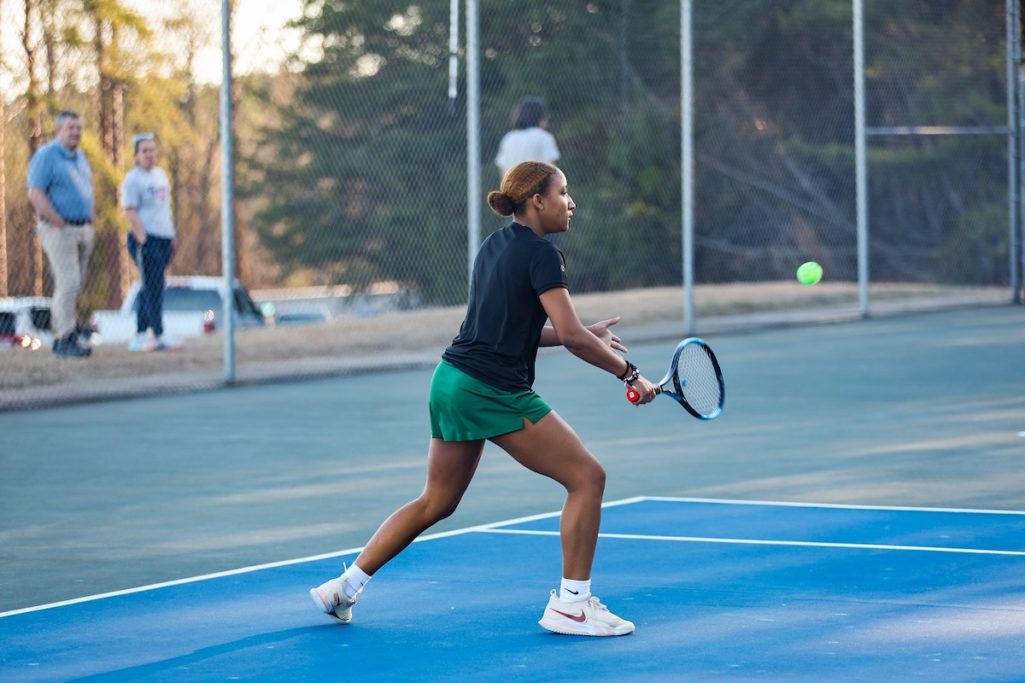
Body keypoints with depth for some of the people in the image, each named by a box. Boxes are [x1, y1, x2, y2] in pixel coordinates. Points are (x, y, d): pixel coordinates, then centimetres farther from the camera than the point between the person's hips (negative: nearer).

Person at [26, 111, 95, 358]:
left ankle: (60, 334, 17)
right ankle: (66, 339, -12)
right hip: (58, 231, -8)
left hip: (83, 231, 8)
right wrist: (59, 224, -17)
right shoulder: (46, 156, -9)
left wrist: (90, 226, 12)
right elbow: (35, 195, -16)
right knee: (69, 282, -14)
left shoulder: (80, 158, 16)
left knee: (74, 285, 9)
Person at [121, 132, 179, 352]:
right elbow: (130, 212, -14)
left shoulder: (160, 174, 16)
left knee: (151, 287, 9)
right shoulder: (132, 179, -8)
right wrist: (143, 240, -21)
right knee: (154, 287, -10)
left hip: (164, 239, 8)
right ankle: (157, 335, -10)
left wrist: (173, 237, 20)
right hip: (146, 239, -8)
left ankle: (140, 336, 13)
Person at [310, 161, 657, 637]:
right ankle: (570, 605, -2)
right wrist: (629, 373, -8)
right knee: (587, 476, -2)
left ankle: (343, 587, 22)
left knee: (436, 502, 20)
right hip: (494, 394, -9)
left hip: (451, 382, 9)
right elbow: (571, 337, -18)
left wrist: (587, 336, 16)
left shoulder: (494, 246, 16)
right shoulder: (540, 254, -11)